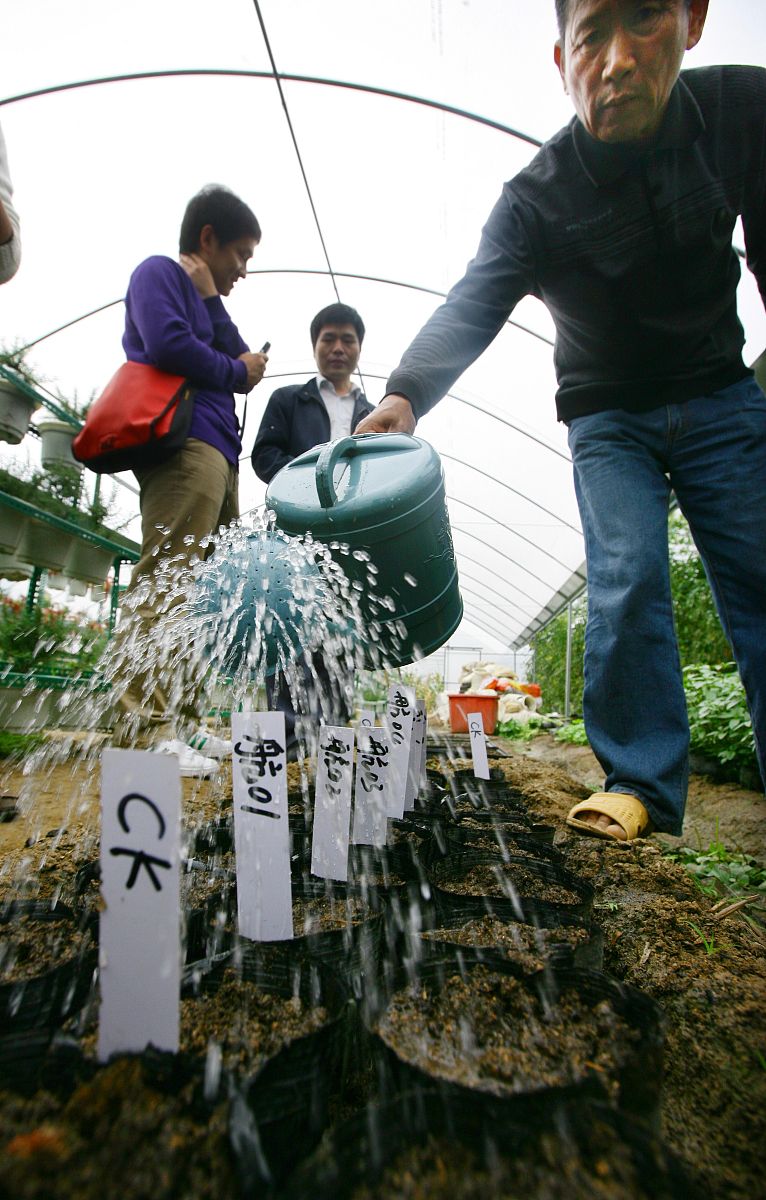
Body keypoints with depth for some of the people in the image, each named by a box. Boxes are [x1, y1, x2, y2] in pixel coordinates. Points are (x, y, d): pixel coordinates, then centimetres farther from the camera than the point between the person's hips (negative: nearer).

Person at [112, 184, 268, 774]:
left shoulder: (203, 300, 35)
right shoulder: (158, 273, 9)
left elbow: (246, 367, 20)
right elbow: (166, 343, -11)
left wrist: (211, 298, 14)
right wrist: (235, 371, 4)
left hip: (218, 457, 9)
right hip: (185, 445, -9)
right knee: (165, 582, -19)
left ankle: (182, 721, 6)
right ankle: (144, 730, -20)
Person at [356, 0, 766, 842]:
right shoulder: (534, 201, -15)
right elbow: (471, 308, -29)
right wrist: (405, 393, -48)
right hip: (608, 418, -2)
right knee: (626, 582, -17)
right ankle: (642, 782, -6)